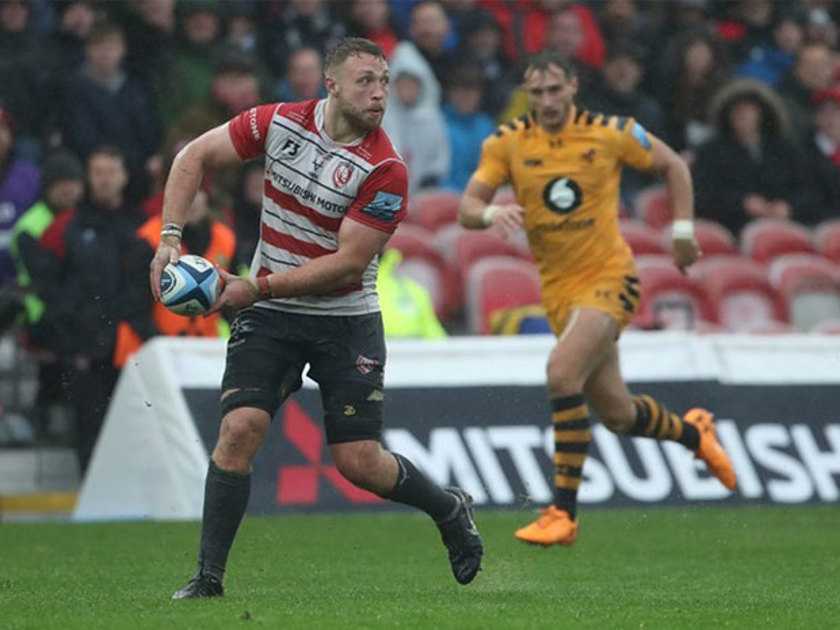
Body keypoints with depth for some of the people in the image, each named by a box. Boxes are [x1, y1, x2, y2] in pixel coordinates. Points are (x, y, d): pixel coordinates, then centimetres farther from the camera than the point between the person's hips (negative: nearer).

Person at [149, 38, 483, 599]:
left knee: (360, 463, -4)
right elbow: (195, 156, 4)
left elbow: (348, 261, -19)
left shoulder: (386, 171, -17)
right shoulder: (278, 122, -6)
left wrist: (256, 286, -20)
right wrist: (170, 238, -7)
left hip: (346, 319, -2)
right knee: (240, 428, -16)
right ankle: (208, 577, -8)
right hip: (269, 318, 2)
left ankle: (449, 508, 27)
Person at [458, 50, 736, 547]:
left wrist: (684, 230, 3)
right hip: (558, 288, 4)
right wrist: (491, 213, -30)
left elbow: (672, 165, 9)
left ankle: (563, 513, -24)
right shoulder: (507, 143, -2)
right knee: (617, 414, 10)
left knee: (562, 372, -28)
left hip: (609, 277, -4)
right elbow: (467, 209, -8)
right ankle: (693, 432, 44)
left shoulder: (611, 134, -7)